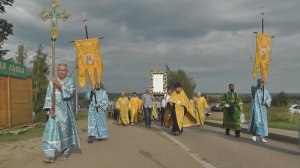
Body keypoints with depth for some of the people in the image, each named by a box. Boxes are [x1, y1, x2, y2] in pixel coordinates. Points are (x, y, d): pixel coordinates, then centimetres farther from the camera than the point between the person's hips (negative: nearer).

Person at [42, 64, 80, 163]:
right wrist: (50, 109, -10)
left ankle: (65, 151, 23)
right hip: (55, 110, 2)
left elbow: (69, 93, -18)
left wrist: (59, 85, -24)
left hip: (66, 111, -2)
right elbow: (48, 97, 2)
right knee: (51, 131, -9)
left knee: (65, 130, 6)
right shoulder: (52, 82, 7)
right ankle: (50, 155, -12)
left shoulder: (70, 82, -1)